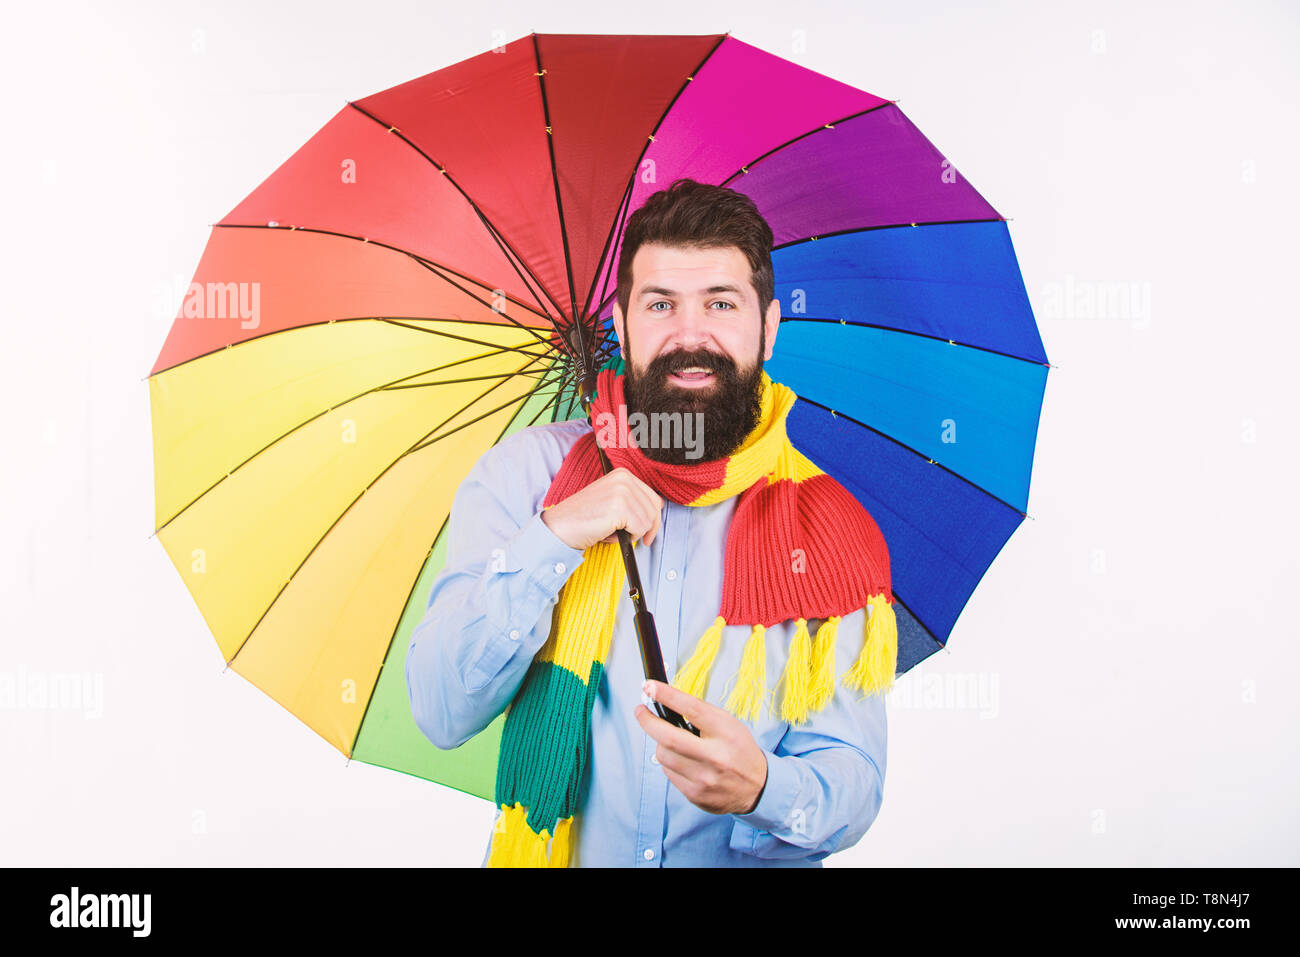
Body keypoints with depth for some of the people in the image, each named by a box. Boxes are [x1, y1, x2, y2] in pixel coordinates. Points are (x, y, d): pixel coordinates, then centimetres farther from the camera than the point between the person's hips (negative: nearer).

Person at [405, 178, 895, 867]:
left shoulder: (830, 532, -3)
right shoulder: (521, 474, -3)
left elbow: (853, 783, -4)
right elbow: (442, 715, -8)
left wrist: (761, 790, -24)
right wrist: (552, 539, -18)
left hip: (750, 858, 0)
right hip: (552, 851, 0)